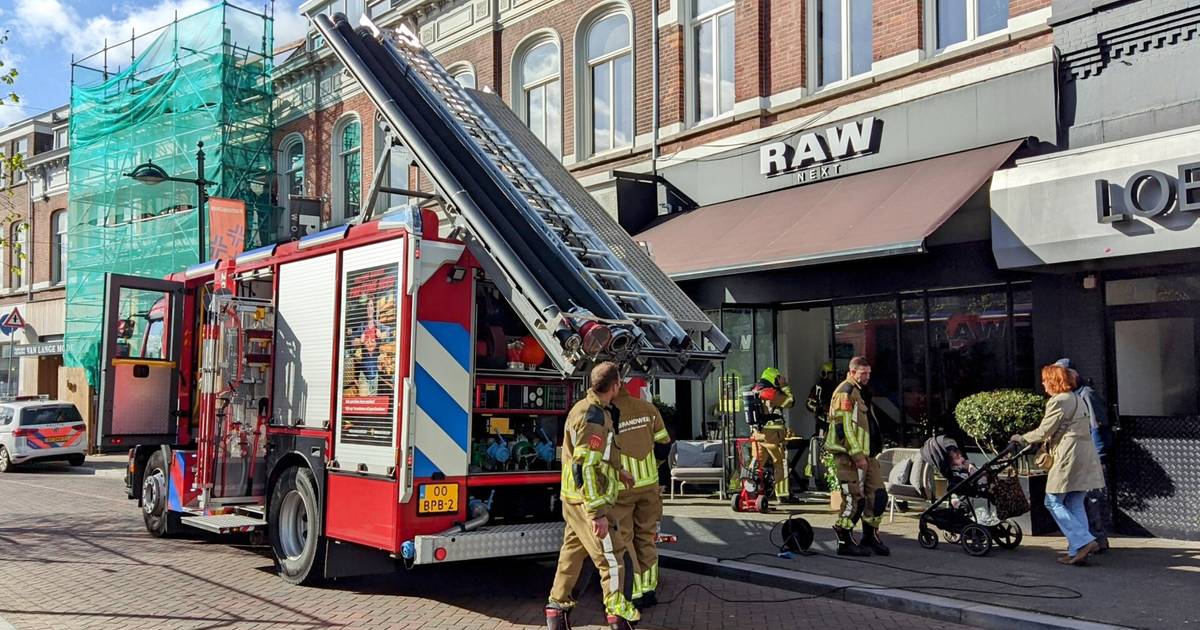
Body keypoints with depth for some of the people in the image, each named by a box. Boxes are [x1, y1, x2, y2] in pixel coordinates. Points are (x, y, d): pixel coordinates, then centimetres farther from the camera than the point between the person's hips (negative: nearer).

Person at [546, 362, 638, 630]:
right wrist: (598, 513, -27)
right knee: (614, 558, -4)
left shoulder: (586, 408, 10)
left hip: (574, 498, 10)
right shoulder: (594, 417, -22)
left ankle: (557, 608, 25)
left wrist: (617, 472, 32)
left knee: (572, 554, 17)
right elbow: (586, 468, -27)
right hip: (589, 500, -10)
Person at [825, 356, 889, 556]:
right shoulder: (845, 393, -12)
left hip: (863, 454, 10)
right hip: (850, 456, -10)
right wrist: (857, 455, -21)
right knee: (854, 498, -8)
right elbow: (844, 427, -20)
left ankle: (871, 537, 17)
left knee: (878, 494, 8)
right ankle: (845, 541, 1)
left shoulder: (857, 392, 21)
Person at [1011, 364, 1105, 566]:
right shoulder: (1078, 399, 20)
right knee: (1075, 504, 10)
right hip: (1085, 456, 9)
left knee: (1054, 502, -2)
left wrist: (1023, 438, 7)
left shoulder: (1058, 402, -10)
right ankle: (1077, 550, 7)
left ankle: (1083, 541, -10)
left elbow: (1044, 431, -10)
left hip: (1068, 457, -9)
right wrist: (1047, 443, 26)